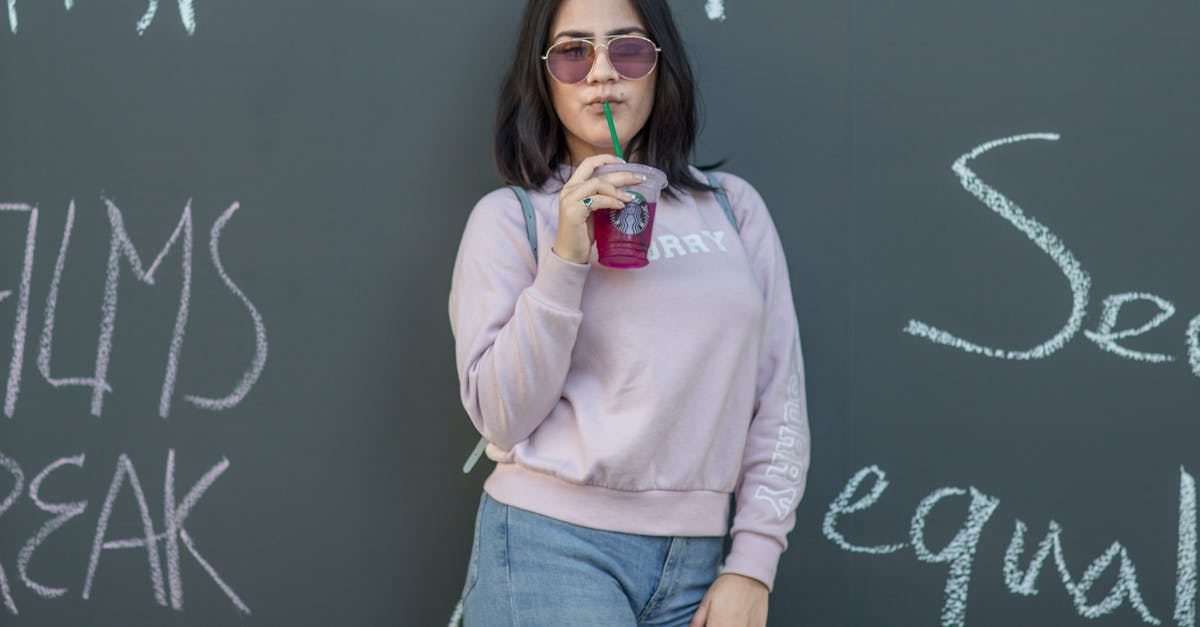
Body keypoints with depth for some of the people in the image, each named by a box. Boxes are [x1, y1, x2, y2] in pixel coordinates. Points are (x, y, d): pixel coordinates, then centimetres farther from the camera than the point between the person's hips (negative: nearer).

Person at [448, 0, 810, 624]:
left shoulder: (734, 205, 7)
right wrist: (564, 261, -15)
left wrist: (753, 563, 1)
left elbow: (780, 397, 7)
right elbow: (502, 419, -7)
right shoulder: (507, 218, 0)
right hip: (551, 548, -3)